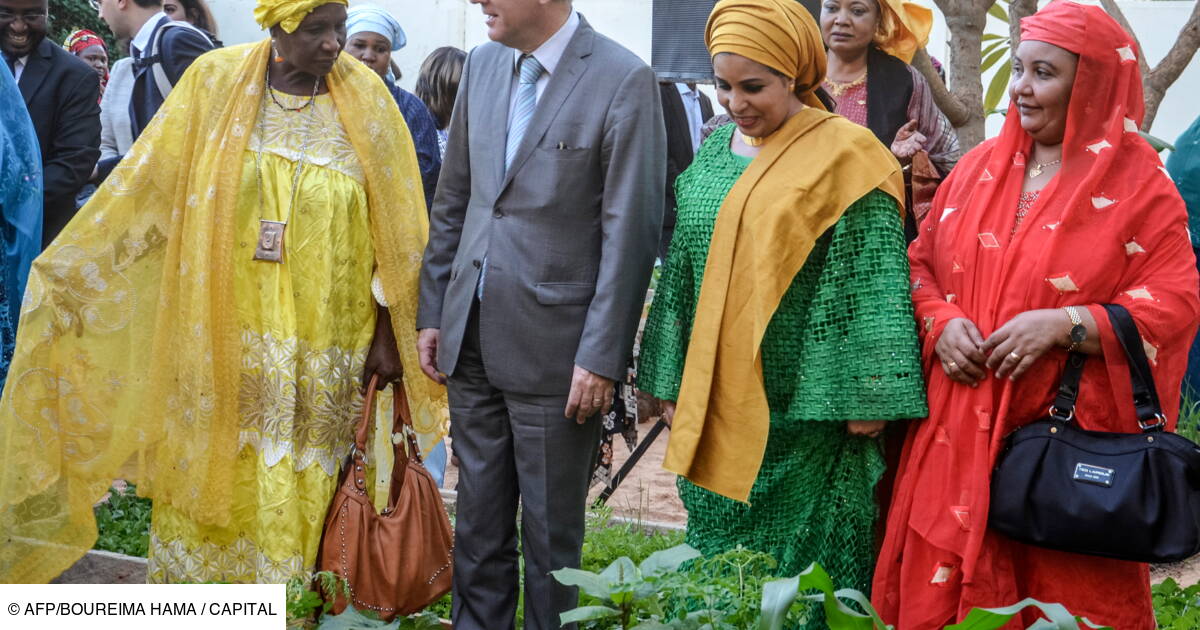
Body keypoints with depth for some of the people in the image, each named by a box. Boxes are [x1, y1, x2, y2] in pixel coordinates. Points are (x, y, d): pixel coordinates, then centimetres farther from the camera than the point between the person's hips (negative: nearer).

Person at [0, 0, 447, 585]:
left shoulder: (364, 99, -1)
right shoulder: (214, 82, 0)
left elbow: (396, 226, 1)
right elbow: (145, 182, 4)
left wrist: (390, 334, 0)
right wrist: (69, 268, 4)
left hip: (325, 349, -1)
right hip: (222, 337, 1)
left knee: (299, 488, 0)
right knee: (211, 473, 7)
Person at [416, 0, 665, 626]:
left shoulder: (624, 81, -12)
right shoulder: (482, 65, 8)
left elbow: (629, 233, -13)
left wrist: (601, 357, -14)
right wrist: (432, 313, 12)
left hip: (554, 344, -6)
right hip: (472, 338, 6)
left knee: (551, 532, 6)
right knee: (478, 521, 15)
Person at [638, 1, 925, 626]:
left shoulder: (842, 157, -7)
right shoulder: (712, 152, 10)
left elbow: (875, 282, -11)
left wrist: (867, 399, -15)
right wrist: (669, 383, 12)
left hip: (804, 411, -6)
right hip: (714, 410, 6)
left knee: (804, 563, 1)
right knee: (717, 567, 11)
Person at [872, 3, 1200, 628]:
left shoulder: (1138, 184, -3)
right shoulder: (980, 166, 10)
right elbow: (922, 262, 15)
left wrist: (1065, 325, -20)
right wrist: (940, 324, -6)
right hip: (960, 435, 4)